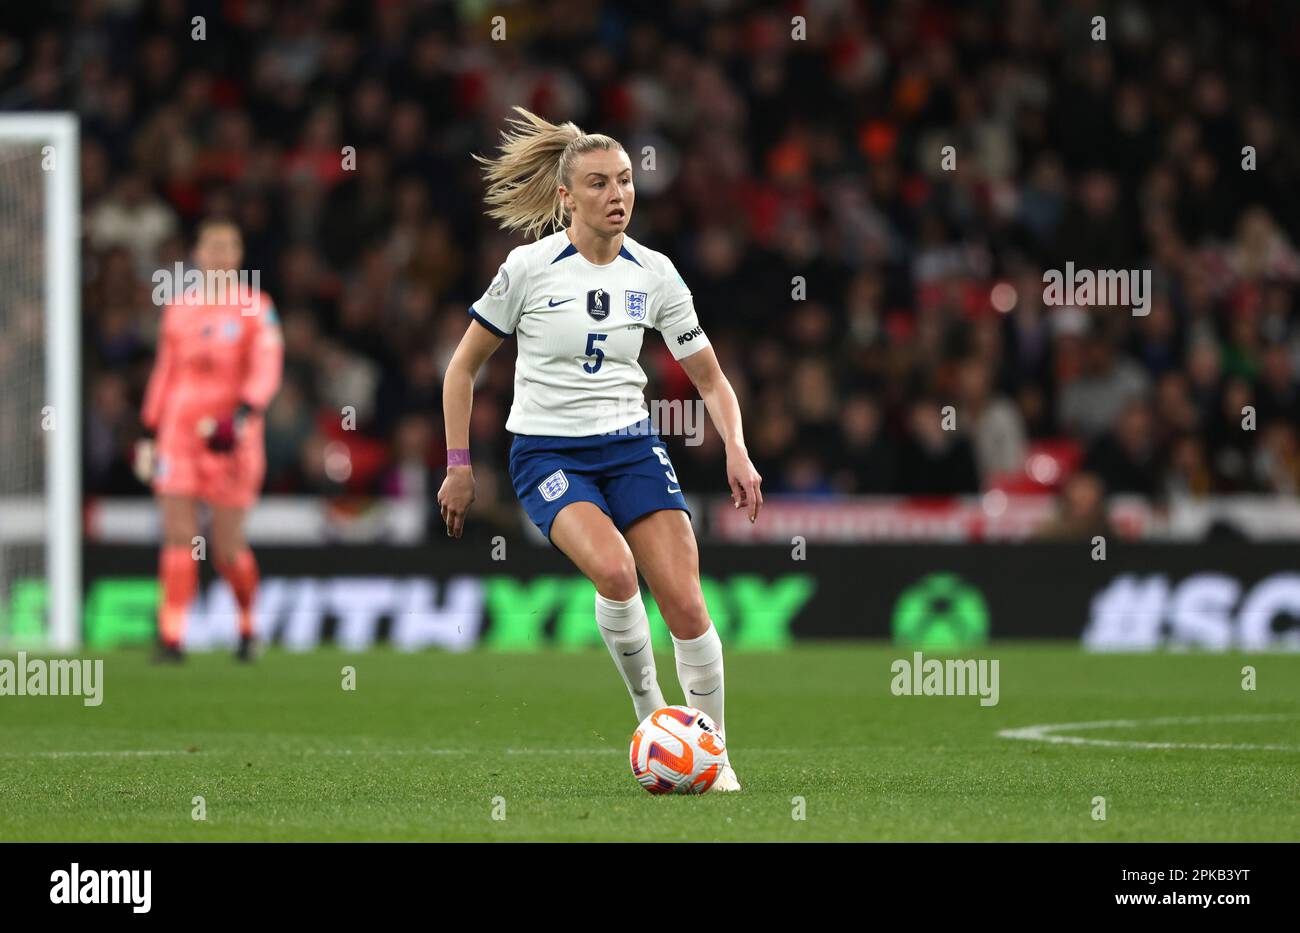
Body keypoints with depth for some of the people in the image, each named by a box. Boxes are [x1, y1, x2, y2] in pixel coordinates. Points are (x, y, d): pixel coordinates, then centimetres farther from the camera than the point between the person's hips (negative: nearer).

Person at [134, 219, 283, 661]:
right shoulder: (178, 308, 13)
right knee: (179, 537, -9)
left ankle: (248, 622, 25)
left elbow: (266, 371, -7)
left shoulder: (256, 308, 1)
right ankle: (171, 636, -13)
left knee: (228, 549, -1)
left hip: (230, 440, -3)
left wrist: (240, 417, -22)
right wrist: (149, 431, 15)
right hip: (178, 433, 3)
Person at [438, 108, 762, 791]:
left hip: (630, 446, 3)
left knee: (686, 605, -13)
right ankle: (650, 716, -9)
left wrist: (736, 452, -8)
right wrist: (459, 466, 0)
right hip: (547, 452, -3)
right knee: (615, 570, -31)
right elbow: (464, 365, 3)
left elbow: (711, 381, 8)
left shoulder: (654, 274, 2)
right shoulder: (530, 267, -7)